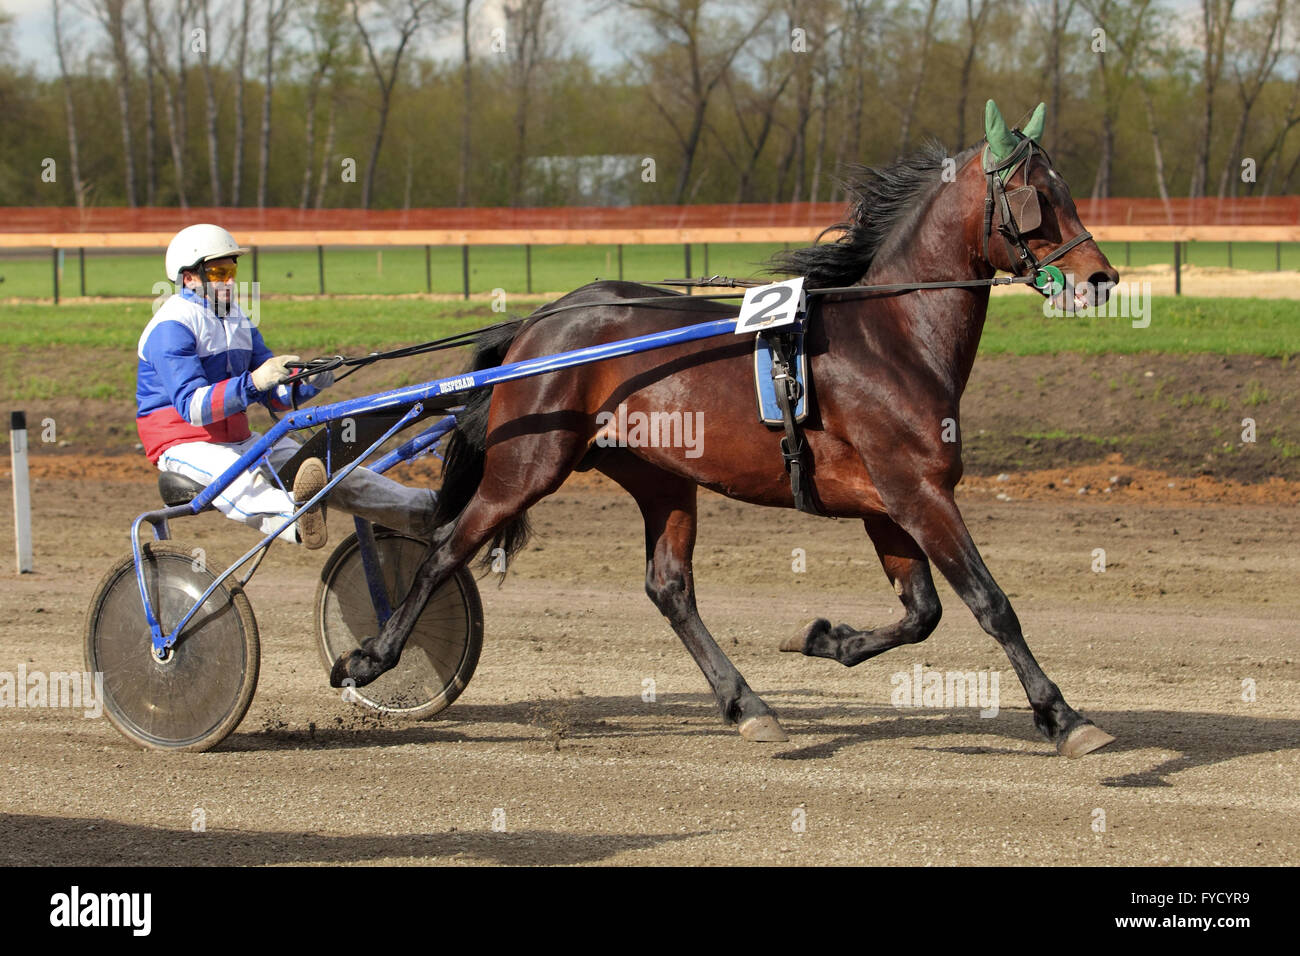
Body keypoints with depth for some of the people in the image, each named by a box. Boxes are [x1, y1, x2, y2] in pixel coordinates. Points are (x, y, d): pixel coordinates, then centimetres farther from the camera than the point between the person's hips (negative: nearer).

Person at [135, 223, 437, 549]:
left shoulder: (236, 320, 16)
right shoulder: (172, 326, -12)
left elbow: (276, 396, 11)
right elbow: (192, 405, -26)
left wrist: (309, 381, -11)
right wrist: (253, 382, -40)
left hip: (238, 441, 8)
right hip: (185, 446, -8)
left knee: (324, 467, -10)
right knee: (242, 480, -40)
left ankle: (424, 511, -22)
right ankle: (298, 518, -72)